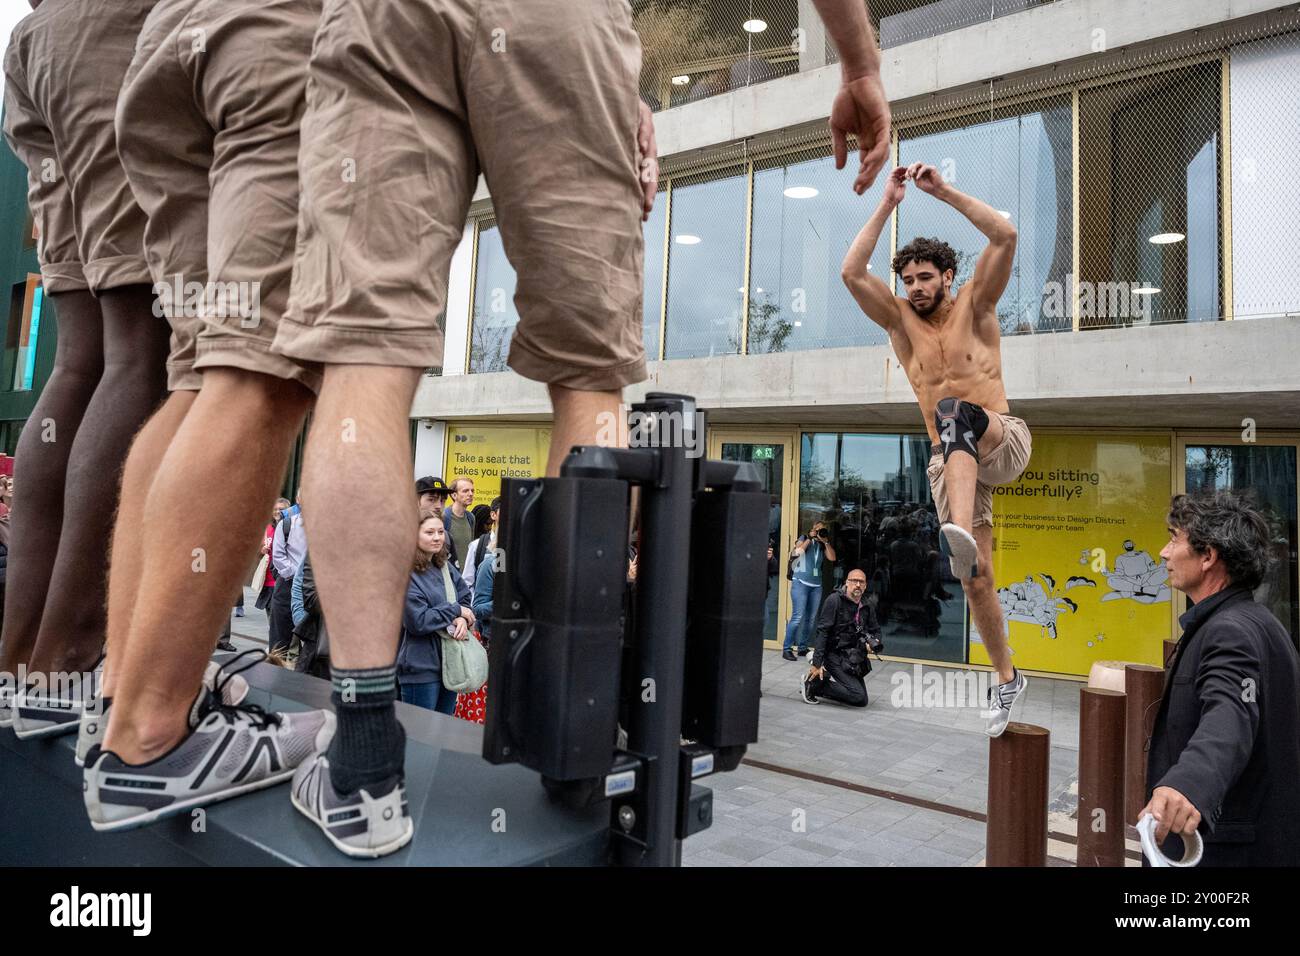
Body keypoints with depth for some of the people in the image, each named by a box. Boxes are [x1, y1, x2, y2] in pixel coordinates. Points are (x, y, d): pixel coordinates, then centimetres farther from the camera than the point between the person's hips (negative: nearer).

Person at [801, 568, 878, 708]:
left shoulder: (866, 608, 8)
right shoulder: (835, 600, -12)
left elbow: (875, 631, 21)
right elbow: (822, 632, -15)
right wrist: (817, 663, -21)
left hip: (852, 658, 8)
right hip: (835, 656, -8)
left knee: (862, 701, 8)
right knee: (858, 696, -20)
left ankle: (816, 686, 12)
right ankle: (813, 681, -8)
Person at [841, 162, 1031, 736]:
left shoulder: (975, 304, 3)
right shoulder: (900, 320, 7)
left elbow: (1005, 236, -12)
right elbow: (851, 272, -7)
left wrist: (944, 192, -13)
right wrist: (888, 204, -9)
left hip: (1004, 440, -3)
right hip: (950, 457, 3)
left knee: (956, 413, -40)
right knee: (976, 575, 0)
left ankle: (960, 533, -61)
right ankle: (1006, 679, 17)